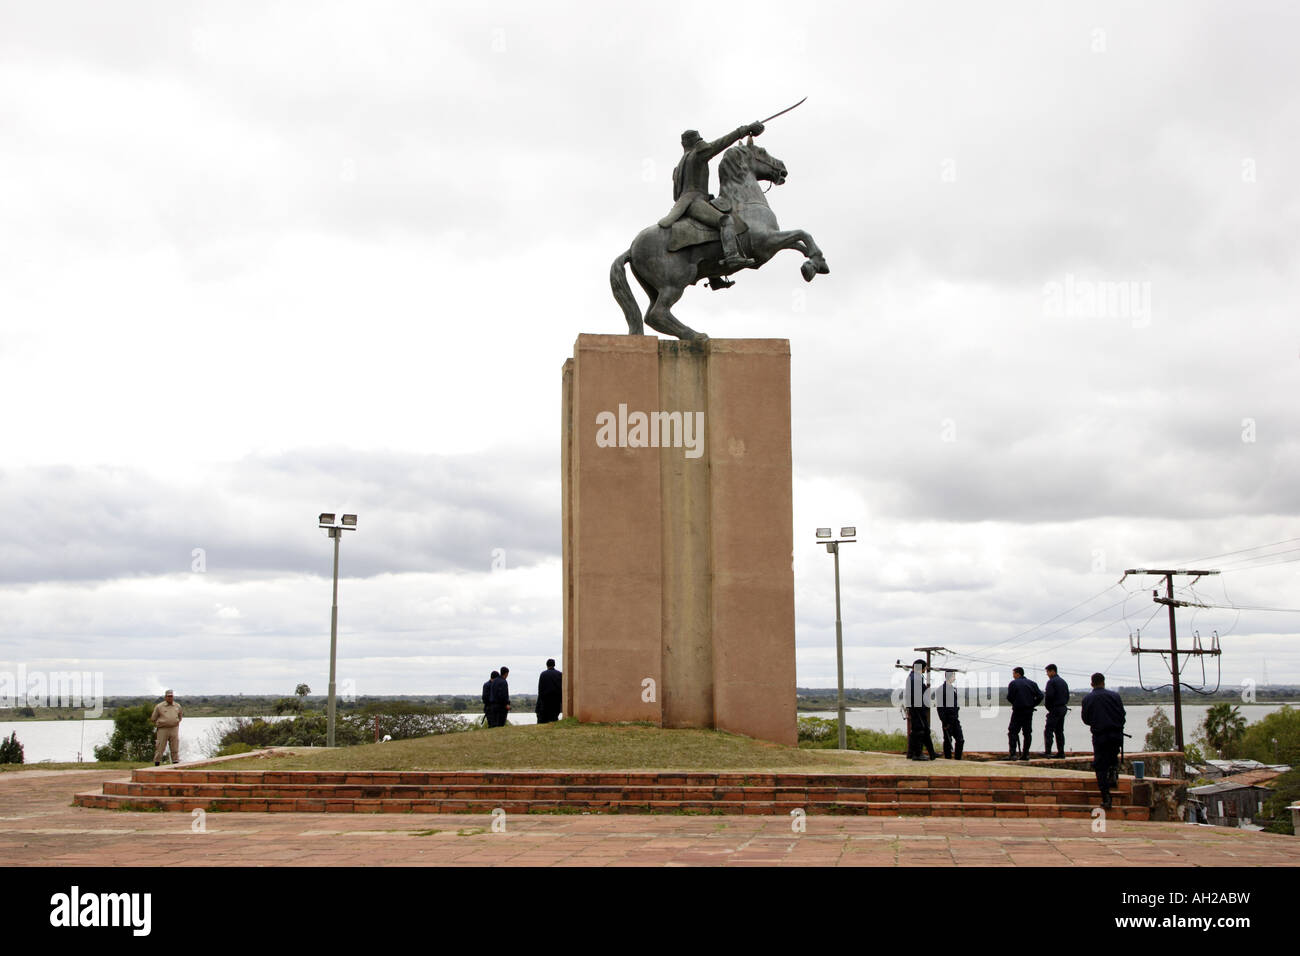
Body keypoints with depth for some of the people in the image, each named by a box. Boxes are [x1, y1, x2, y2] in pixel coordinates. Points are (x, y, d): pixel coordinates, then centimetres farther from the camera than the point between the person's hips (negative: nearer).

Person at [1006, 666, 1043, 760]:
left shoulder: (1013, 683, -4)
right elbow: (1040, 696, 2)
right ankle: (1025, 754, 10)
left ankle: (1012, 754, -11)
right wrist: (1032, 705, 9)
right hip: (1029, 712, 5)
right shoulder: (1032, 683, 9)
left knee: (1012, 732, -2)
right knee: (1027, 733, 11)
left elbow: (1009, 697, -9)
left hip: (1018, 711, -5)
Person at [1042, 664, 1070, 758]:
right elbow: (1067, 695, 18)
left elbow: (1049, 695, -19)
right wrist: (1063, 704, 16)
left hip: (1054, 709, -8)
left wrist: (1047, 706, -5)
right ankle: (1061, 752, 11)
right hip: (1063, 709, 8)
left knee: (1048, 730, -8)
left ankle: (1047, 751, -14)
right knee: (1059, 731, 12)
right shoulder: (1063, 681, 16)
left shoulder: (1051, 681, -12)